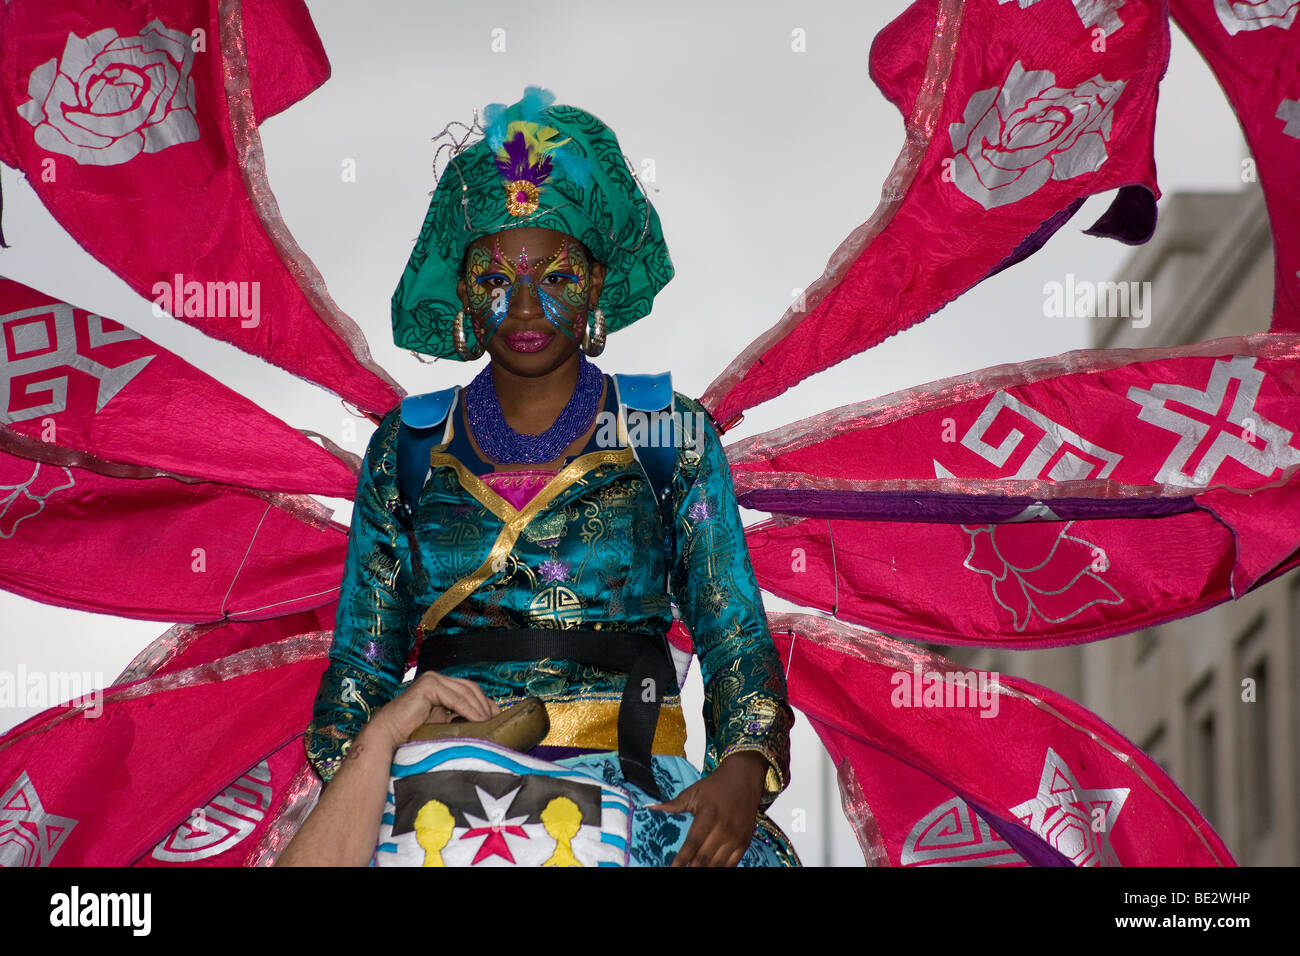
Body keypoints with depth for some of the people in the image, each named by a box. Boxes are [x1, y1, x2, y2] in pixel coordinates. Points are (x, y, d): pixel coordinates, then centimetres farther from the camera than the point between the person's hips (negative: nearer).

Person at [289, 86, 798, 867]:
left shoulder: (673, 440, 10)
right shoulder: (409, 451, 14)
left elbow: (737, 637, 4)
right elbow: (361, 660, 12)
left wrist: (743, 771, -16)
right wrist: (351, 784, -8)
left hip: (628, 775, -1)